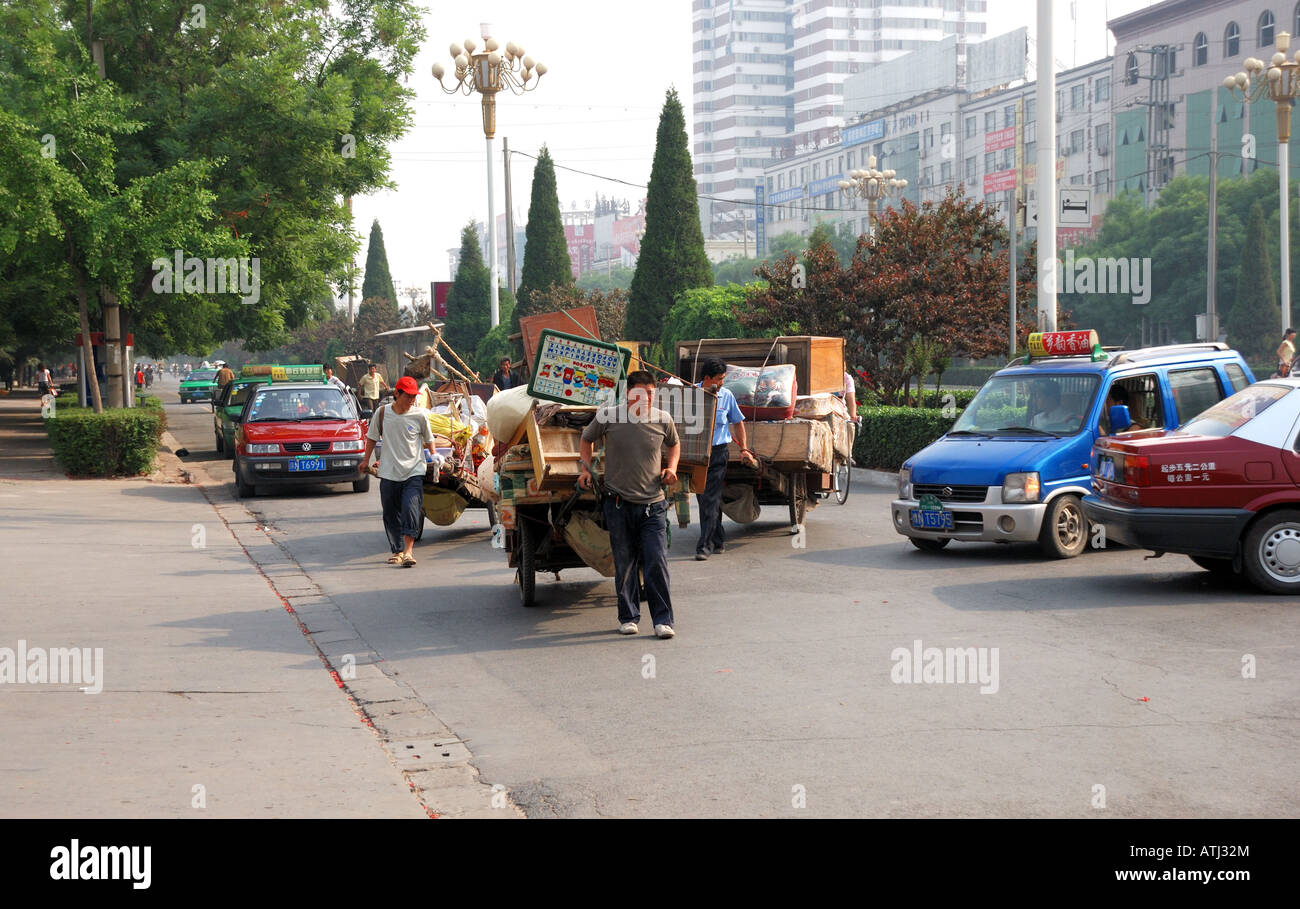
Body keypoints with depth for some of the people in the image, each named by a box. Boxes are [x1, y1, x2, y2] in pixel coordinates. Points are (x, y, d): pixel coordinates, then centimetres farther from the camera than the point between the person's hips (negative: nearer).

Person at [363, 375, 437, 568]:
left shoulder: (420, 415, -3)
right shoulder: (382, 413, -1)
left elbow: (428, 439, 13)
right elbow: (372, 438, 13)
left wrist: (433, 455, 0)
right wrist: (366, 461, 15)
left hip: (414, 472, -2)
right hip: (388, 473, 2)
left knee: (410, 509, -17)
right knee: (391, 514, 9)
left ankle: (408, 551, -19)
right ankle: (397, 550, 23)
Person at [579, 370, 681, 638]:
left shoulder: (663, 420, -1)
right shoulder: (608, 416, -6)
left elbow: (674, 444, 21)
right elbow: (586, 439, 14)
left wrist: (672, 468, 4)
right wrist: (586, 469, 3)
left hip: (653, 504, 0)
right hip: (619, 503, 0)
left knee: (656, 562, -6)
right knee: (624, 564, 6)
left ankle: (663, 620, 0)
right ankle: (628, 617, 19)